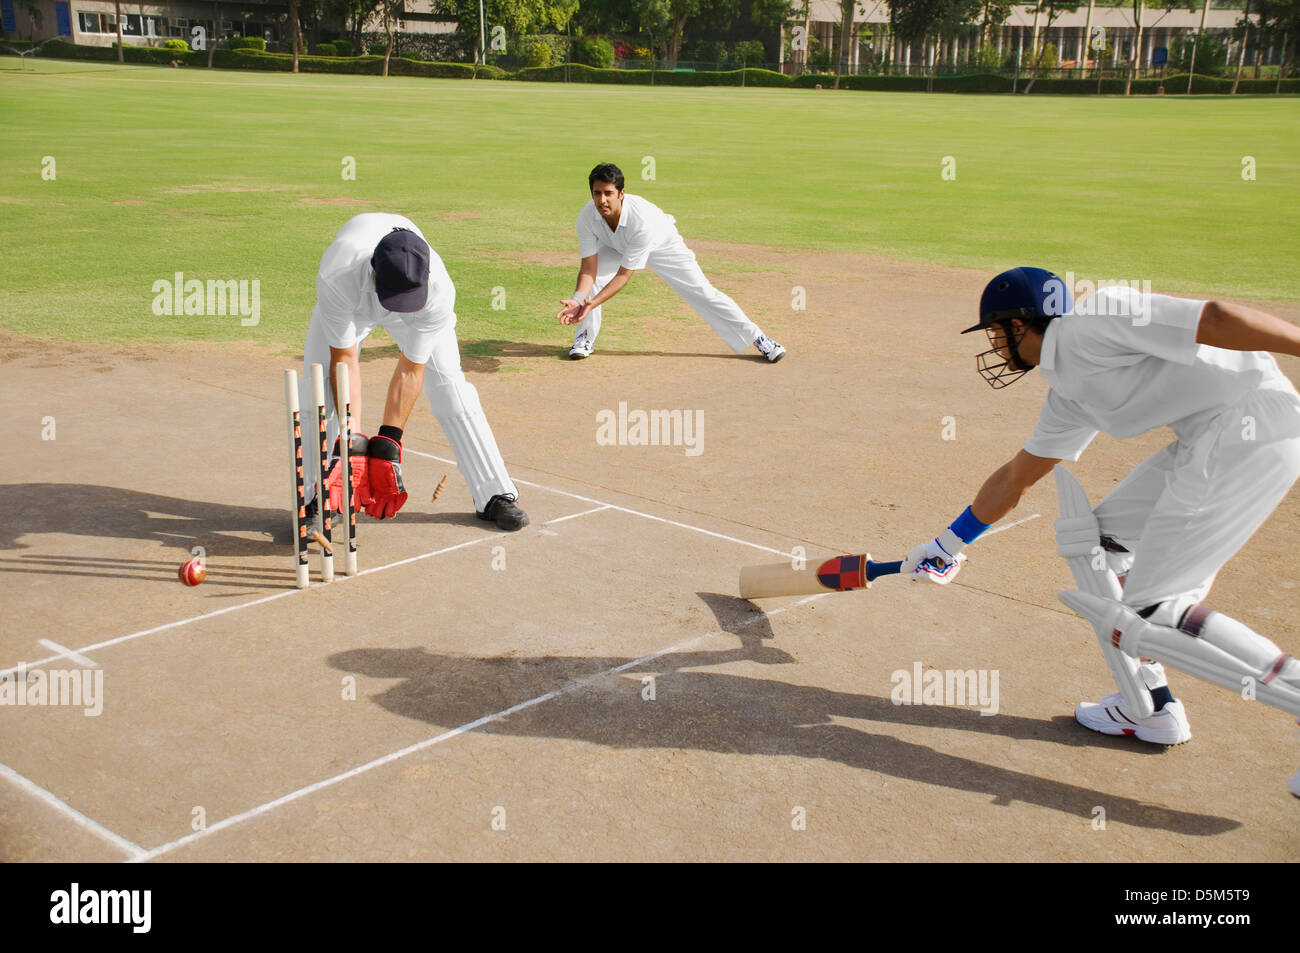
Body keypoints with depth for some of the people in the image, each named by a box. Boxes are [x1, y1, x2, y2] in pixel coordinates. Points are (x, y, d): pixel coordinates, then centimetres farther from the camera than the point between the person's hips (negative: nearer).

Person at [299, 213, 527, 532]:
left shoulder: (438, 291, -40)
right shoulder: (336, 279, -44)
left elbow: (411, 370, -31)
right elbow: (343, 358, -35)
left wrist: (388, 442, -32)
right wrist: (352, 439, -38)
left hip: (419, 312, 0)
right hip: (349, 303, 0)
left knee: (449, 384, -11)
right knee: (318, 384, -13)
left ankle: (494, 496, -3)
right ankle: (319, 503, -1)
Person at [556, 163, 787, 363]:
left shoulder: (642, 219, -44)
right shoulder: (587, 217, -33)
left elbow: (624, 274, -40)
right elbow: (589, 268, -30)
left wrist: (593, 303, -49)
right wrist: (578, 299, -49)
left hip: (662, 246, -3)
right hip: (616, 246, 3)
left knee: (704, 294, -5)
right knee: (588, 279, -22)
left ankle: (757, 338, 6)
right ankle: (584, 338, -1)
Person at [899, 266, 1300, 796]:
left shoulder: (1091, 323, -8)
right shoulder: (1070, 391, 21)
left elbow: (1216, 320, -17)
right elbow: (1017, 476, 31)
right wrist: (948, 545, 40)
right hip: (1208, 443, 10)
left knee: (1148, 613, -10)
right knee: (1095, 541, 19)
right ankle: (1149, 711, 23)